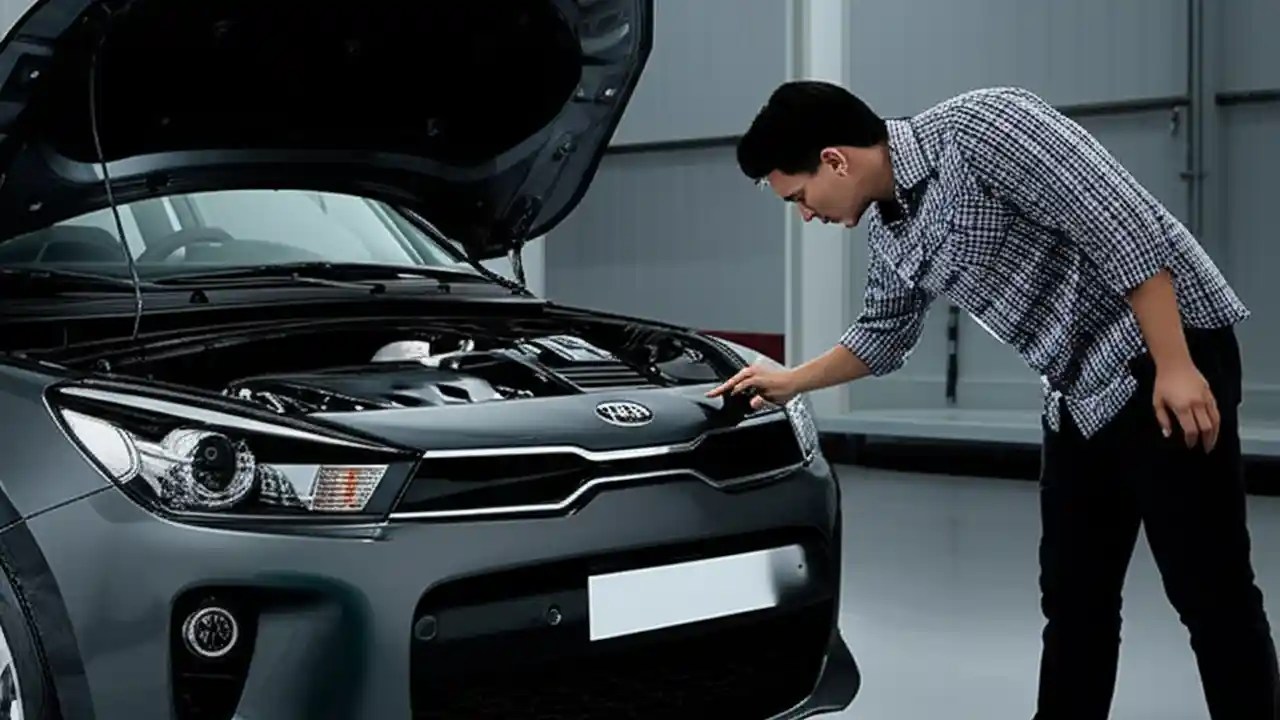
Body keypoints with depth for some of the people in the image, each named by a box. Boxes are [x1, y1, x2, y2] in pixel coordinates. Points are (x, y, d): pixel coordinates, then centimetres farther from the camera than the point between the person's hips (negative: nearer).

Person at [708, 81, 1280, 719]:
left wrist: (1175, 367, -24)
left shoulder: (980, 128, -19)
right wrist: (791, 382, 26)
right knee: (1072, 599, 10)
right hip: (1080, 395, 9)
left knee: (1209, 593, -4)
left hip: (1164, 359, -8)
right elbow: (882, 335, 26)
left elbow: (1124, 228, -22)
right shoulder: (889, 233, 7)